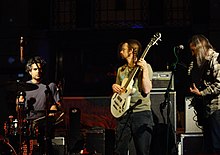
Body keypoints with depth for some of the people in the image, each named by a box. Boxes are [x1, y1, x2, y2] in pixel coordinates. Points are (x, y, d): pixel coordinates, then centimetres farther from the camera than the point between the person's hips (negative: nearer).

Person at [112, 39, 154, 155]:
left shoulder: (145, 67, 1)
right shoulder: (121, 70, 18)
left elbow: (146, 90, -11)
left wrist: (144, 69, -16)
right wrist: (114, 87, 3)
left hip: (142, 113, -5)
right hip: (123, 114, 5)